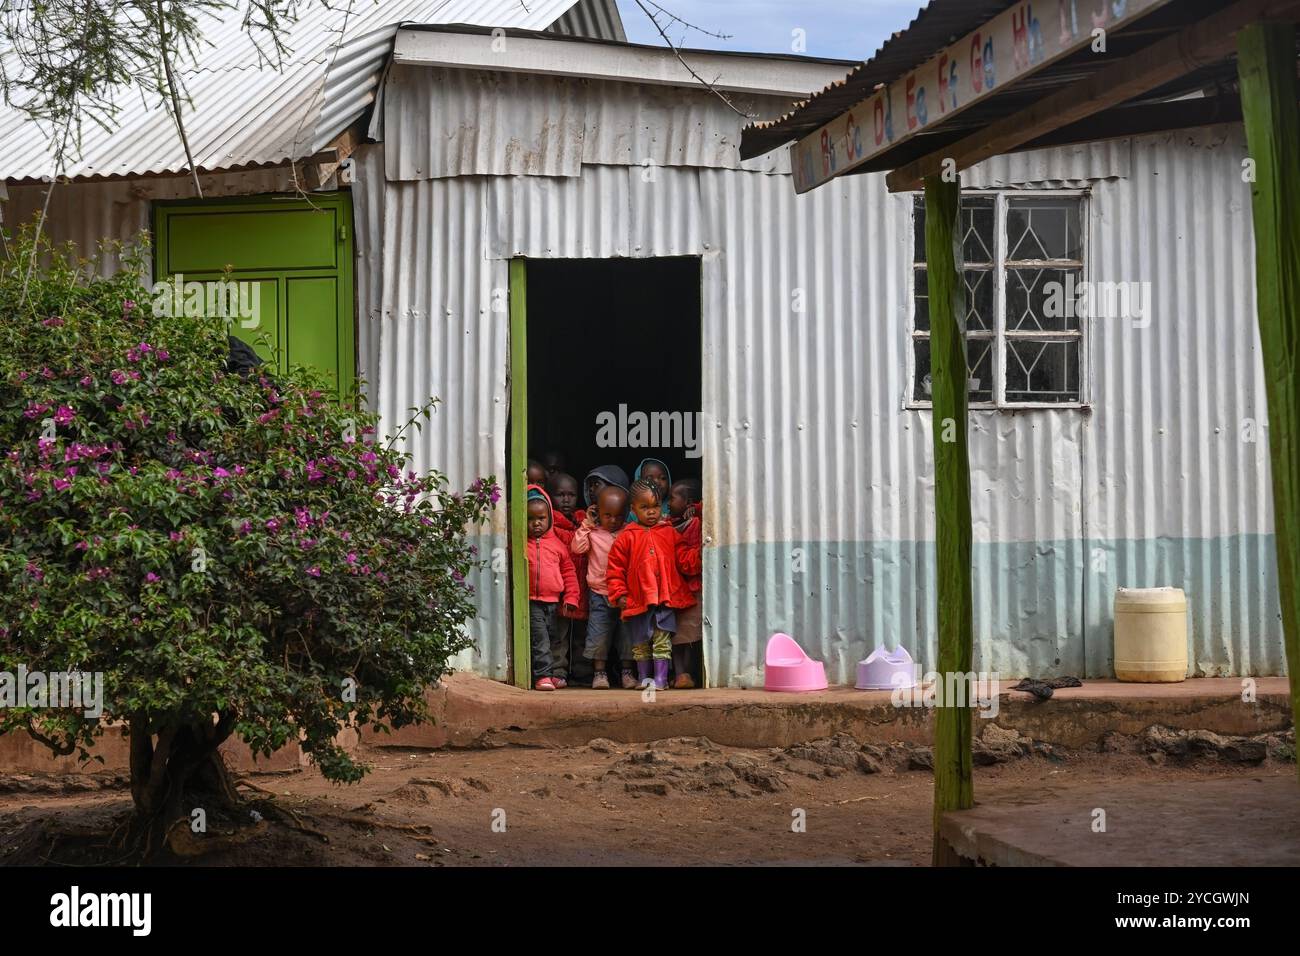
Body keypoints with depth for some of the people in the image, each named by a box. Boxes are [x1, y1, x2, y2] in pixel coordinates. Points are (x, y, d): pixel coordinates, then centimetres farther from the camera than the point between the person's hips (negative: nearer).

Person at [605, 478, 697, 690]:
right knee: (640, 643, 10)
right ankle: (644, 677, 22)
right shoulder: (626, 537, 1)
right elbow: (615, 568, 3)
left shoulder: (669, 533, 7)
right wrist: (619, 594, -4)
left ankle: (660, 678, 0)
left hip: (666, 597, 0)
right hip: (638, 599, 0)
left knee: (662, 641, -4)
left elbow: (685, 559, 5)